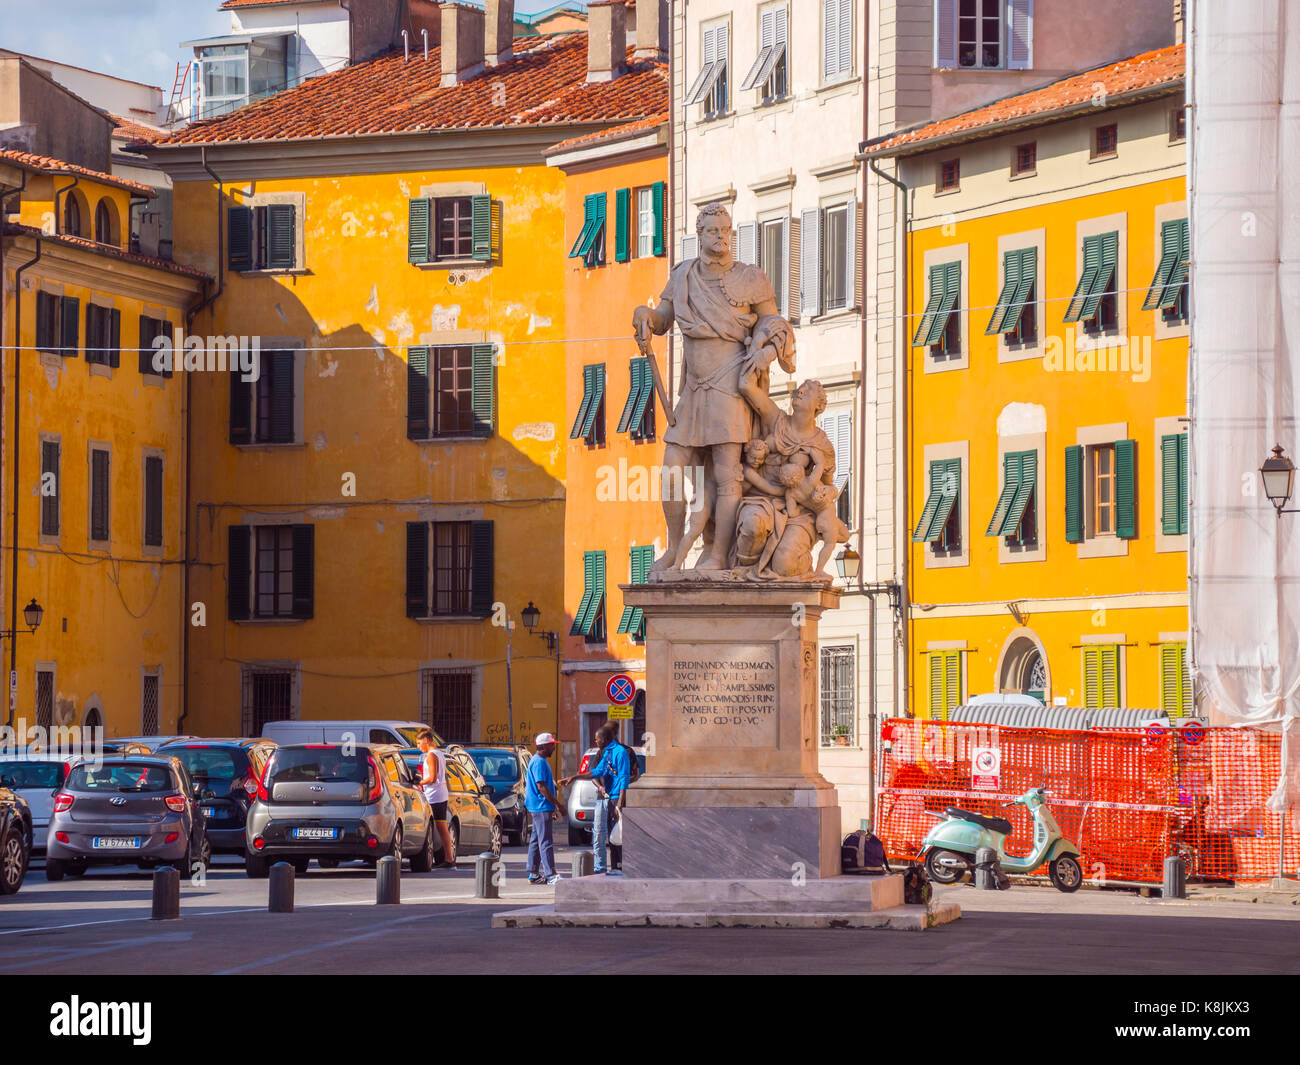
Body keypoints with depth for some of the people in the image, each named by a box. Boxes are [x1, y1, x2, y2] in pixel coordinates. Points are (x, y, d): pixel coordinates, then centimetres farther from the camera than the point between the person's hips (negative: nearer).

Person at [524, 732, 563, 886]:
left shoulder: (536, 761, 17)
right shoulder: (540, 762, -15)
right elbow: (541, 786, -20)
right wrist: (557, 803, -19)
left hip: (538, 808, 11)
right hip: (542, 807, -11)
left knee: (536, 840, 13)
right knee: (546, 841, -11)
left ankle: (533, 874, 17)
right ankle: (550, 875, -14)